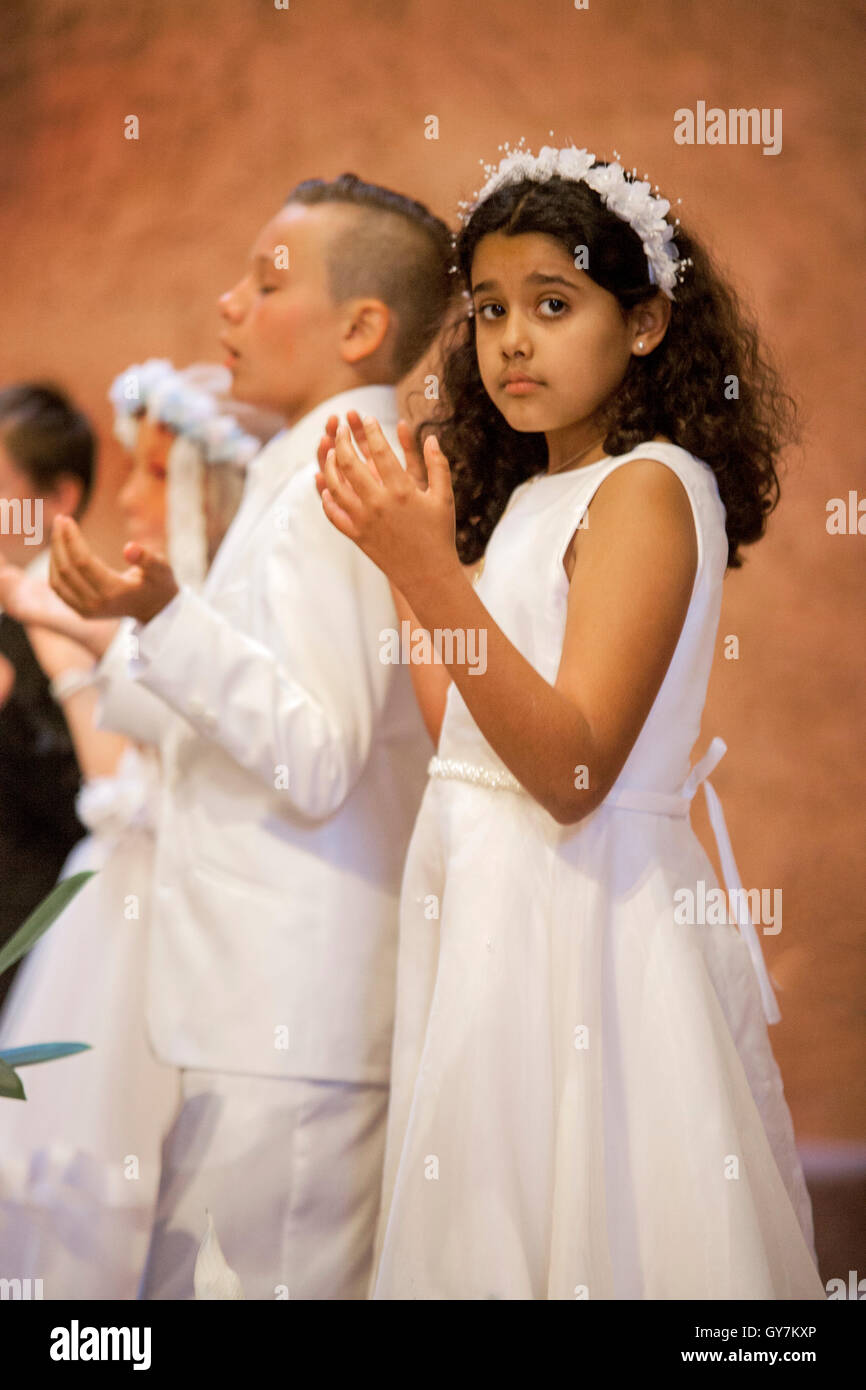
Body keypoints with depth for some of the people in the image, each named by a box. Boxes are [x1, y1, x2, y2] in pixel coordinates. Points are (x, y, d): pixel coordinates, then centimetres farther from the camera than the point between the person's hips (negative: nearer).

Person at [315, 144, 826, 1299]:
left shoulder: (650, 487, -11)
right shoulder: (529, 495, 13)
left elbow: (573, 769, -21)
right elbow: (464, 727, 7)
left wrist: (429, 571, -29)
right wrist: (390, 551, 15)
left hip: (581, 918, -8)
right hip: (485, 902, 8)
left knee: (595, 1228, 0)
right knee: (492, 1227, 13)